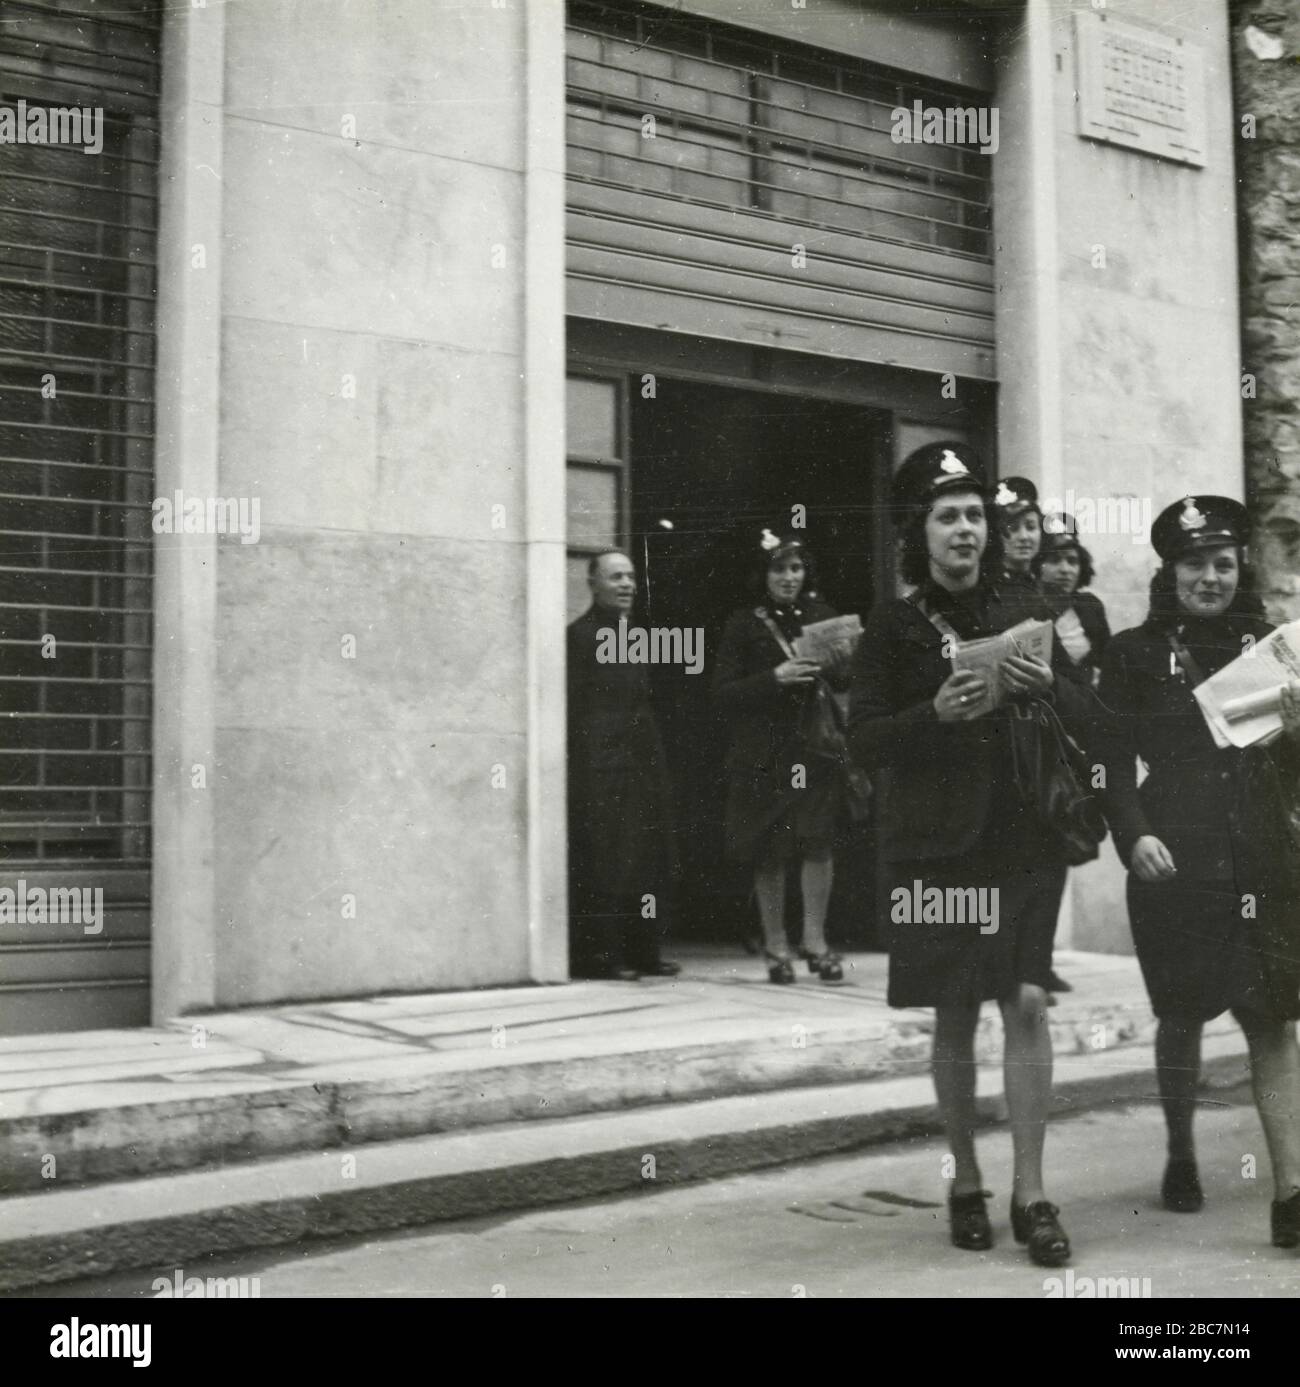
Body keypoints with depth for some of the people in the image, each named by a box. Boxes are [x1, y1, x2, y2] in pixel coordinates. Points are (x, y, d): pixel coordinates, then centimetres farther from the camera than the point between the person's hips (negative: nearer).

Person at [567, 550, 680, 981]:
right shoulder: (581, 635, -8)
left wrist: (657, 762, 14)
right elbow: (574, 709, -13)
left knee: (650, 862, 10)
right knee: (604, 864, -6)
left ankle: (643, 952, 17)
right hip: (601, 766, -9)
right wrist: (581, 767, -19)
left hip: (641, 764, 9)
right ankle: (601, 955, 0)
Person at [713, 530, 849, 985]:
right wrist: (774, 679, -17)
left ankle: (815, 939, 0)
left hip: (816, 745, 1)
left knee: (818, 838, -10)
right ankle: (776, 945, 16)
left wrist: (834, 666, -10)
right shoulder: (744, 624, 0)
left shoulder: (821, 615, 9)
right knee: (770, 852, 4)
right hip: (763, 753, -1)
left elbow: (850, 675, 12)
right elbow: (723, 691, -5)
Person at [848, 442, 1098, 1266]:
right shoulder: (895, 628, 1)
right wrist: (935, 713, -19)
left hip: (1026, 837, 1)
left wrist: (1047, 687, -13)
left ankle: (1031, 1194, 1)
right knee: (955, 1020, 6)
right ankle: (967, 1183, 21)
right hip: (938, 846, -1)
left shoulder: (1028, 609, 7)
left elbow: (1091, 714, 9)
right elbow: (865, 739, -3)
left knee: (1027, 1004, -7)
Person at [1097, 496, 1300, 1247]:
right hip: (1174, 865, -1)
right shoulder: (1136, 653, 3)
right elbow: (1114, 762, 0)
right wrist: (1134, 835, -14)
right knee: (1183, 1015, 11)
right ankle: (1181, 1153, 32)